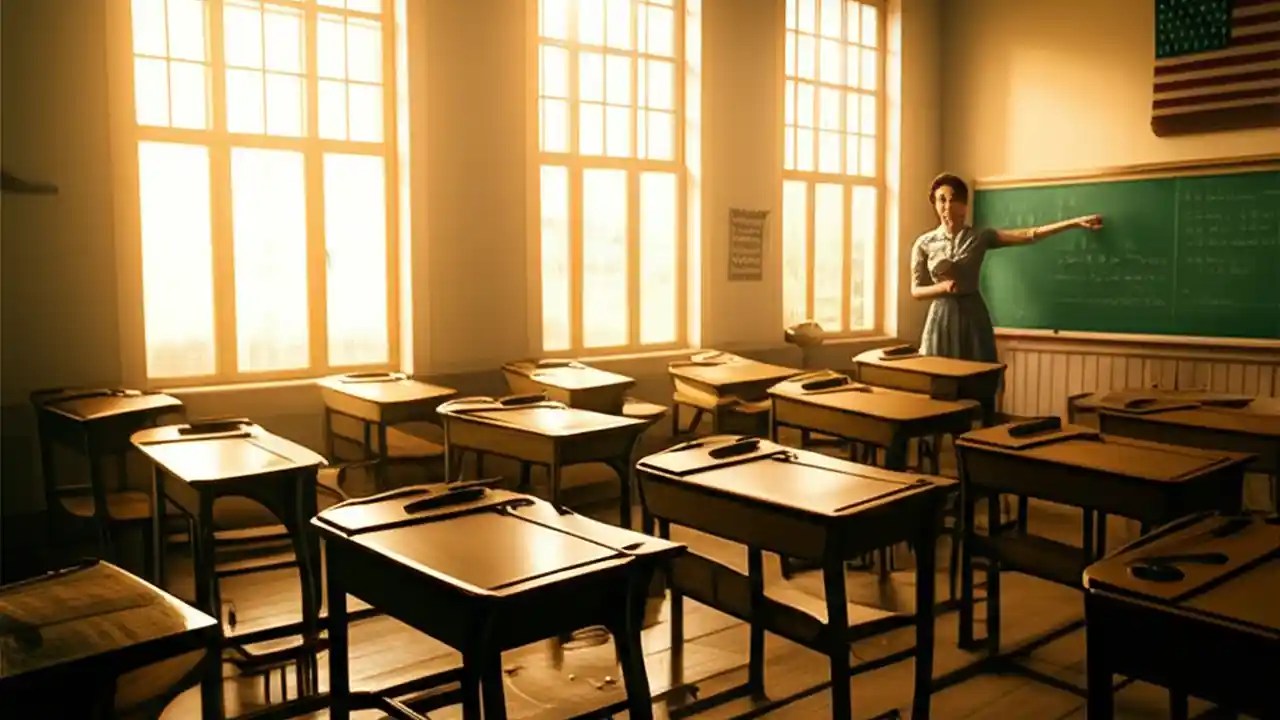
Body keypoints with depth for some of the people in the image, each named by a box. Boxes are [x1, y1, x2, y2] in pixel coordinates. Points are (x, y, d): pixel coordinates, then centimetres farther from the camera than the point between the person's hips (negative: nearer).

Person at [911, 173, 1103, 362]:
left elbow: (1029, 235, -1)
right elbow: (916, 290, 2)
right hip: (942, 318, -1)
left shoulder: (980, 237, 3)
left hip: (974, 316, 1)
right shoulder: (924, 244, 0)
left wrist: (1075, 222, -5)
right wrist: (943, 287, -17)